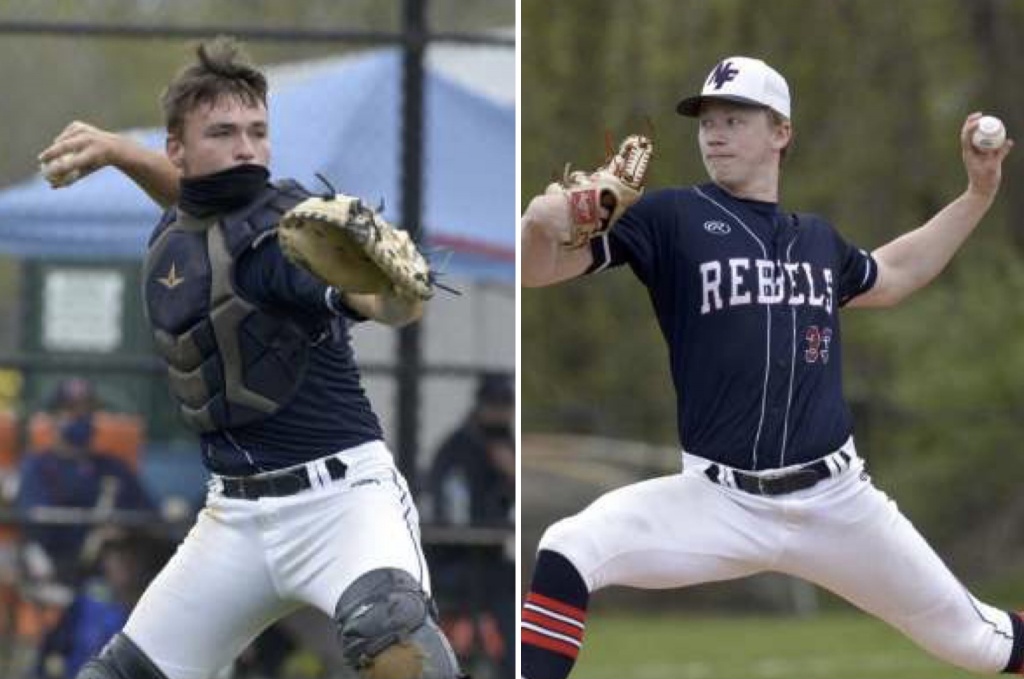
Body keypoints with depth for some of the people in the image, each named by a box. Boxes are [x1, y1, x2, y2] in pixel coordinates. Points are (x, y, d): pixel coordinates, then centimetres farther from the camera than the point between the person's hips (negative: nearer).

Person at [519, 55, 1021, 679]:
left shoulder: (818, 239, 13)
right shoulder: (670, 219, -2)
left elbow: (891, 276, 36)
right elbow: (538, 267, -12)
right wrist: (543, 224, -35)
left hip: (837, 501, 3)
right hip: (720, 502, -3)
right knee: (569, 556, -28)